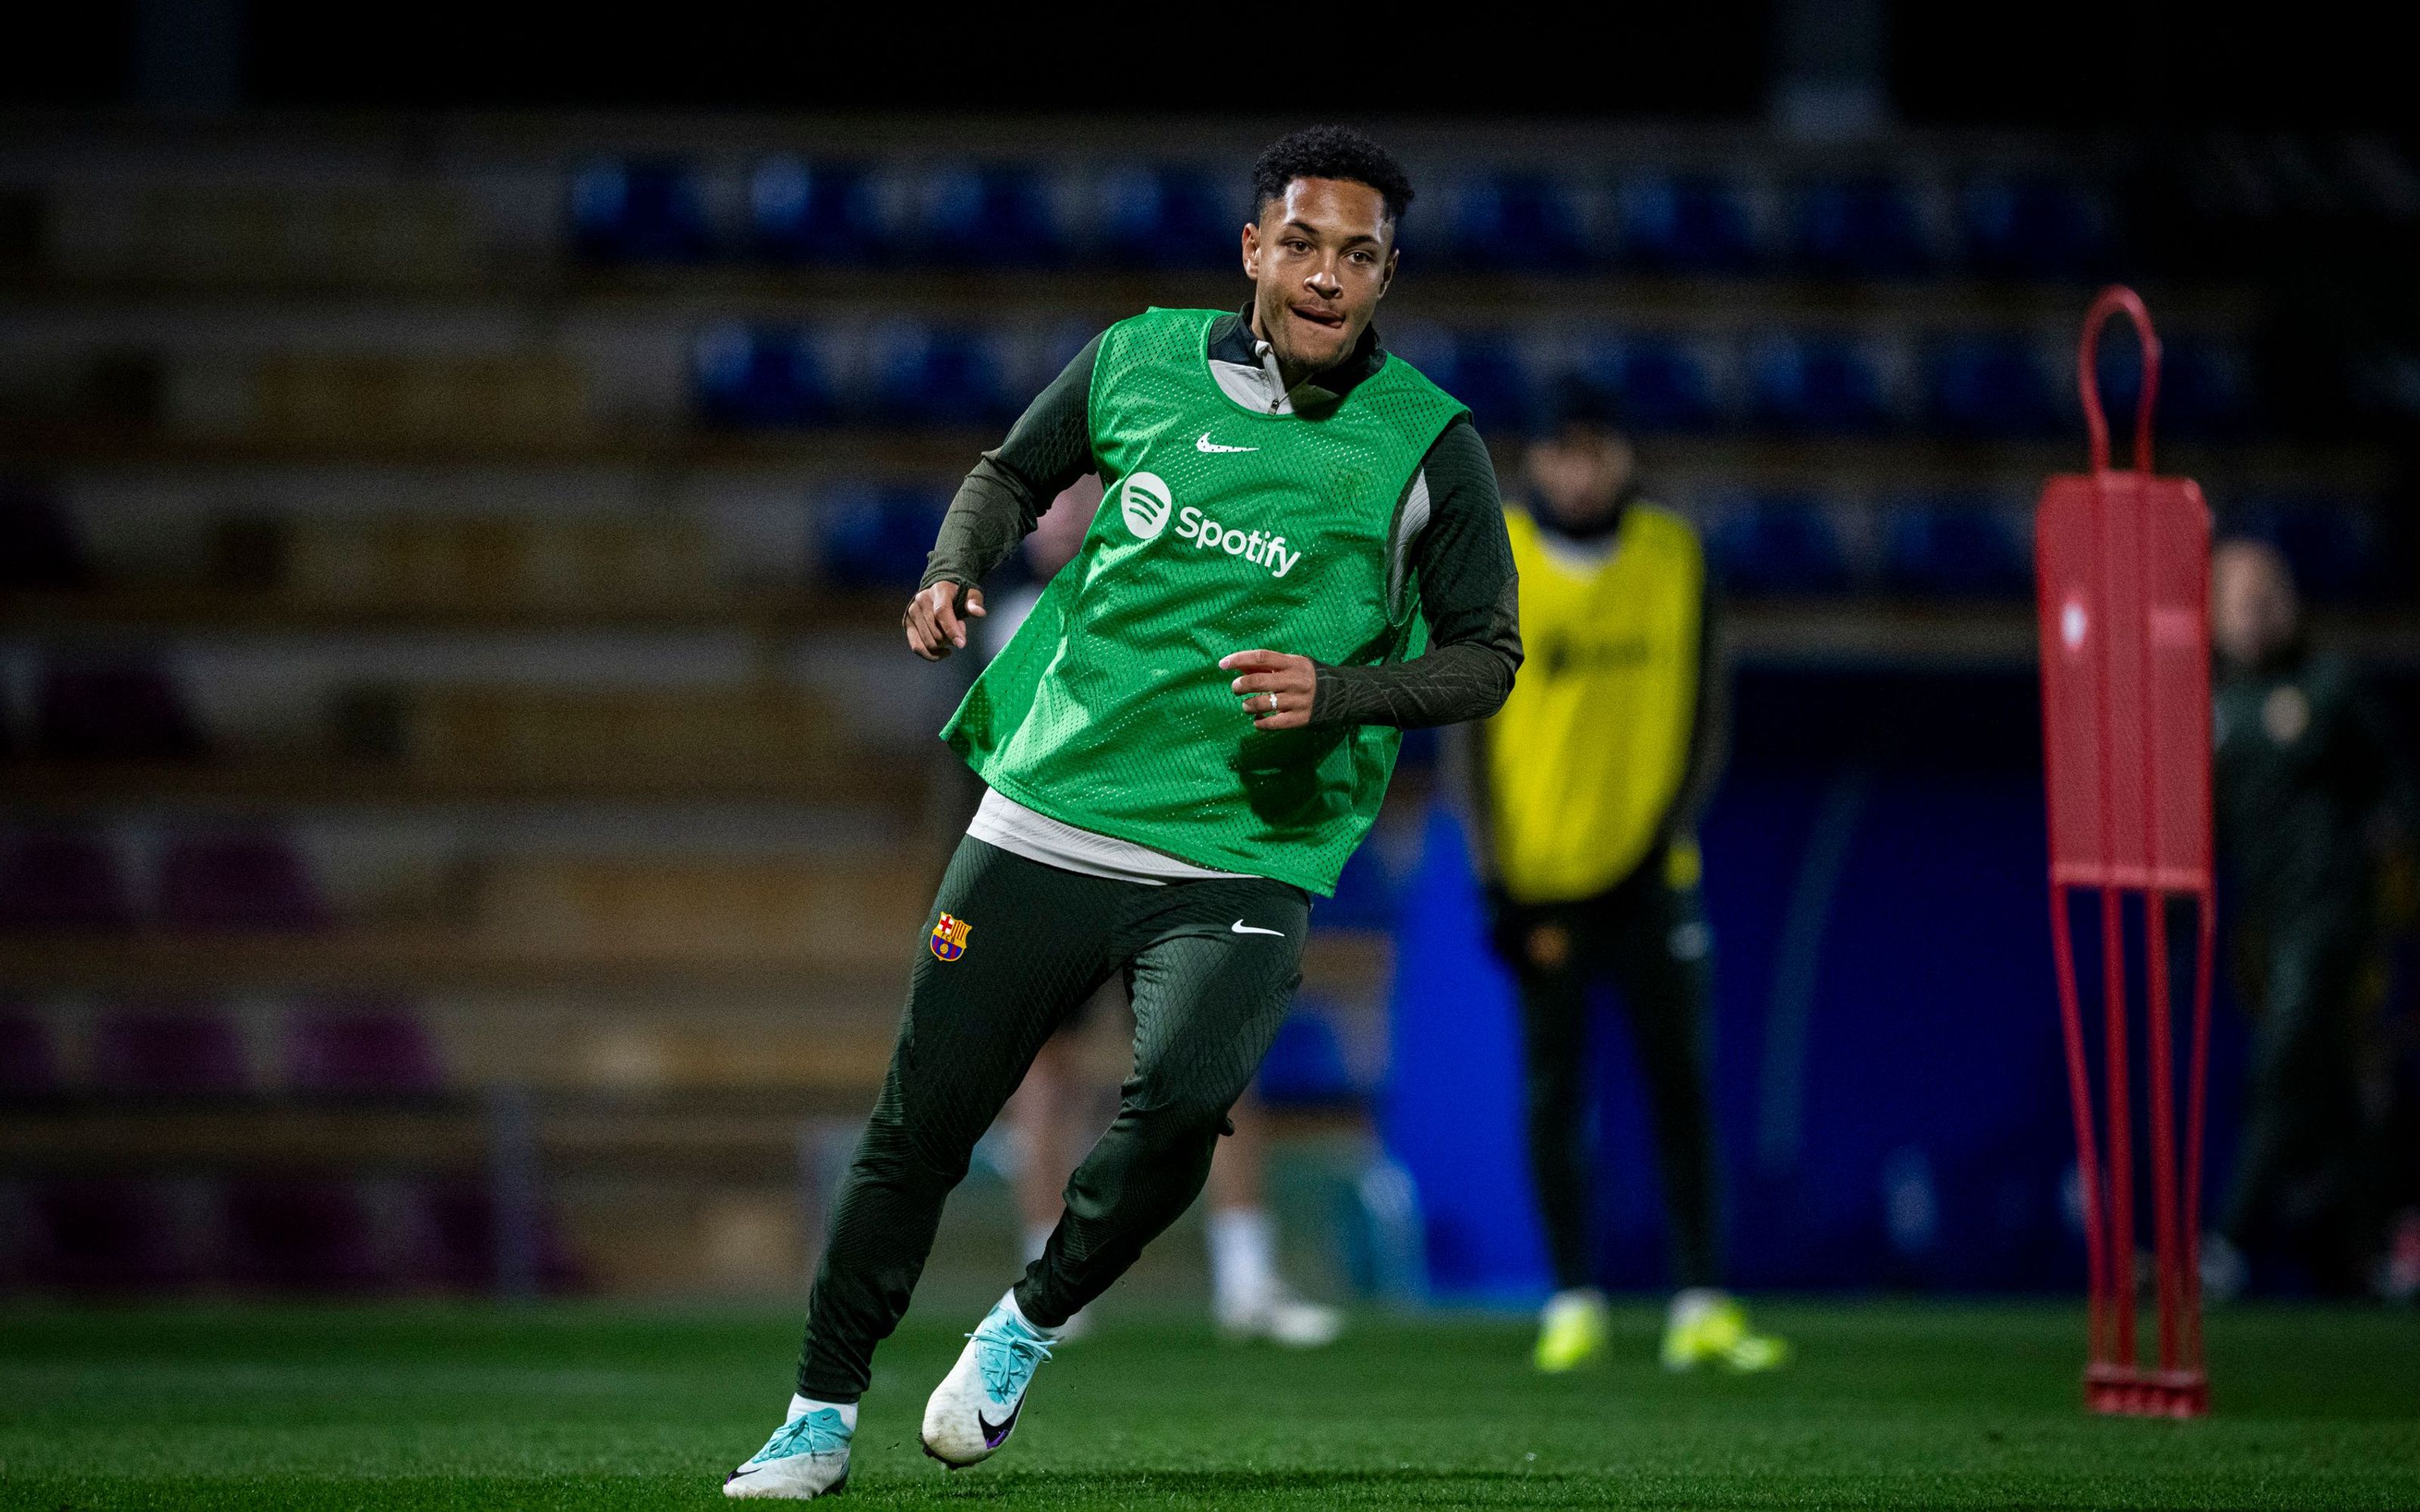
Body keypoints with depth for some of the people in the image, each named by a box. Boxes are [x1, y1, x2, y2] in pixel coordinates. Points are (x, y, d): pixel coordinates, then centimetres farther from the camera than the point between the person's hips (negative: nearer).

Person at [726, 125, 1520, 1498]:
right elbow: (1017, 471, 22)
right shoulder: (1143, 360, 3)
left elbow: (1488, 654, 3)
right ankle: (823, 1415, 22)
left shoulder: (1428, 443, -3)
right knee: (921, 1121, 4)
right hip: (1045, 820, 2)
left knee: (1182, 1101, -26)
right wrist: (957, 572, 2)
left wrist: (1337, 693, -14)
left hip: (1240, 858, -2)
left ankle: (1030, 1326, 1)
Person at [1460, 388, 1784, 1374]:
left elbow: (1702, 702, 7)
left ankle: (1701, 1309, 2)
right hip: (1541, 869, -1)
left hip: (1648, 860, 1)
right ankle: (1573, 1304, 9)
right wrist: (1496, 872, -5)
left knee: (1678, 1080, 0)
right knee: (1555, 1089, 1)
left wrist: (1676, 822, -5)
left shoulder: (1672, 555, 2)